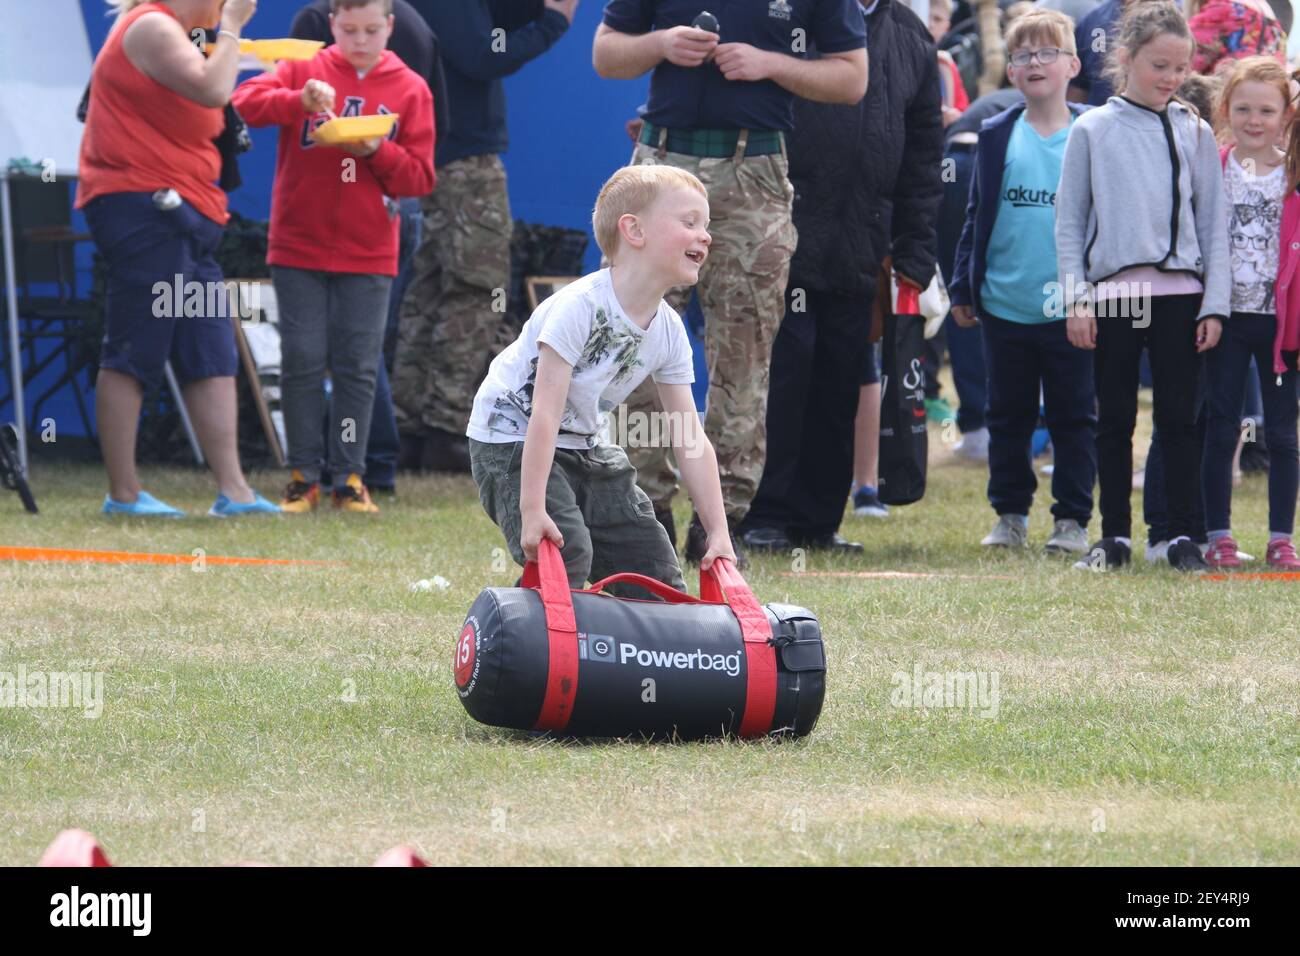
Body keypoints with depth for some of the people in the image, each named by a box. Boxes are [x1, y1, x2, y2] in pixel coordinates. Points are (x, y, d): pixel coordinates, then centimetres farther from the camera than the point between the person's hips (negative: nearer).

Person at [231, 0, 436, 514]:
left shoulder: (409, 89, 4)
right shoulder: (303, 70, 3)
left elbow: (419, 178, 1)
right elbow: (243, 102, -13)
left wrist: (374, 150, -16)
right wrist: (298, 101, -29)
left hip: (369, 255, 0)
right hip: (299, 249, 0)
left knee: (358, 368, 1)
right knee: (302, 361, 0)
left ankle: (350, 477, 7)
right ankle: (303, 476, 7)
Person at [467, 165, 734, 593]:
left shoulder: (669, 332, -4)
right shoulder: (581, 306, -27)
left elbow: (691, 440, 0)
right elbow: (545, 412, -30)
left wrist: (719, 534, -5)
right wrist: (532, 511, -34)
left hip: (584, 445, 8)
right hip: (510, 440, -8)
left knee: (654, 565, 5)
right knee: (566, 553, -26)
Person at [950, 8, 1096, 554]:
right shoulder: (997, 137, 5)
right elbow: (977, 217, 9)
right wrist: (963, 287, 5)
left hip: (1072, 308, -2)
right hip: (1005, 303, 2)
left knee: (1073, 417, 3)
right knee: (1009, 417, 9)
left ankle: (1072, 519, 11)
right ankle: (1010, 515, 19)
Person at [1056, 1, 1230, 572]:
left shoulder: (1194, 133, 6)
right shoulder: (1092, 131, 3)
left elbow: (1214, 222, 7)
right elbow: (1069, 220, 5)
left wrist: (1214, 304, 1)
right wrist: (1076, 300, -3)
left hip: (1179, 291, 0)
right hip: (1113, 293, 0)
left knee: (1178, 418, 1)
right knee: (1115, 419, 5)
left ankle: (1183, 535, 5)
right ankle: (1115, 535, 12)